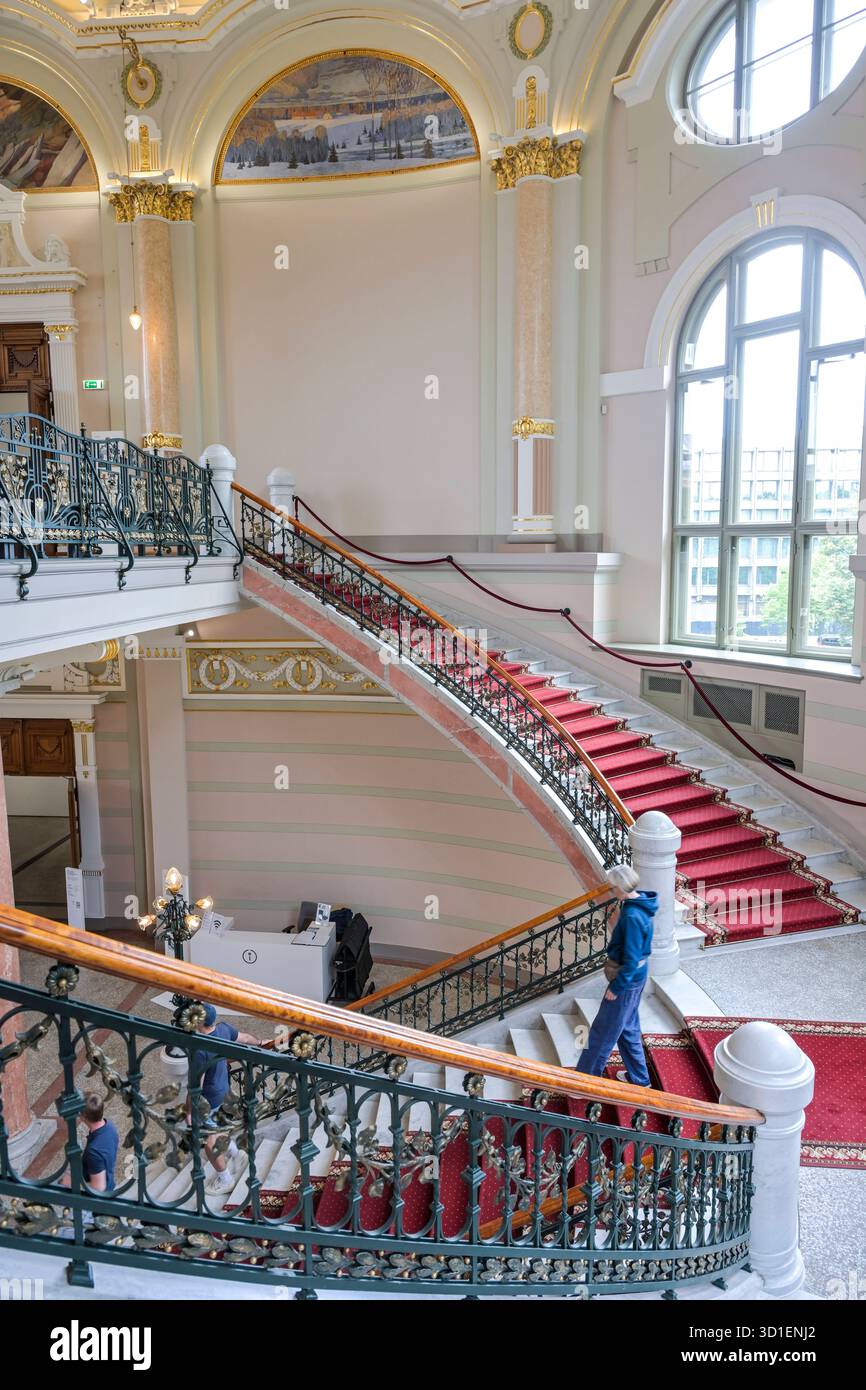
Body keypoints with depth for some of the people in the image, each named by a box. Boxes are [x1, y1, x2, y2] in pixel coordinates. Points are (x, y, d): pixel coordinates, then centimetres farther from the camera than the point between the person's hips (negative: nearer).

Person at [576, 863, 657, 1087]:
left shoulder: (632, 917, -29)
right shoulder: (639, 904, 0)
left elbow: (631, 960, -26)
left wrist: (615, 987, -18)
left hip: (626, 980, -10)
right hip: (636, 977, 10)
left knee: (603, 1032, 4)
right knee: (628, 1027, 23)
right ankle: (638, 1077, 38)